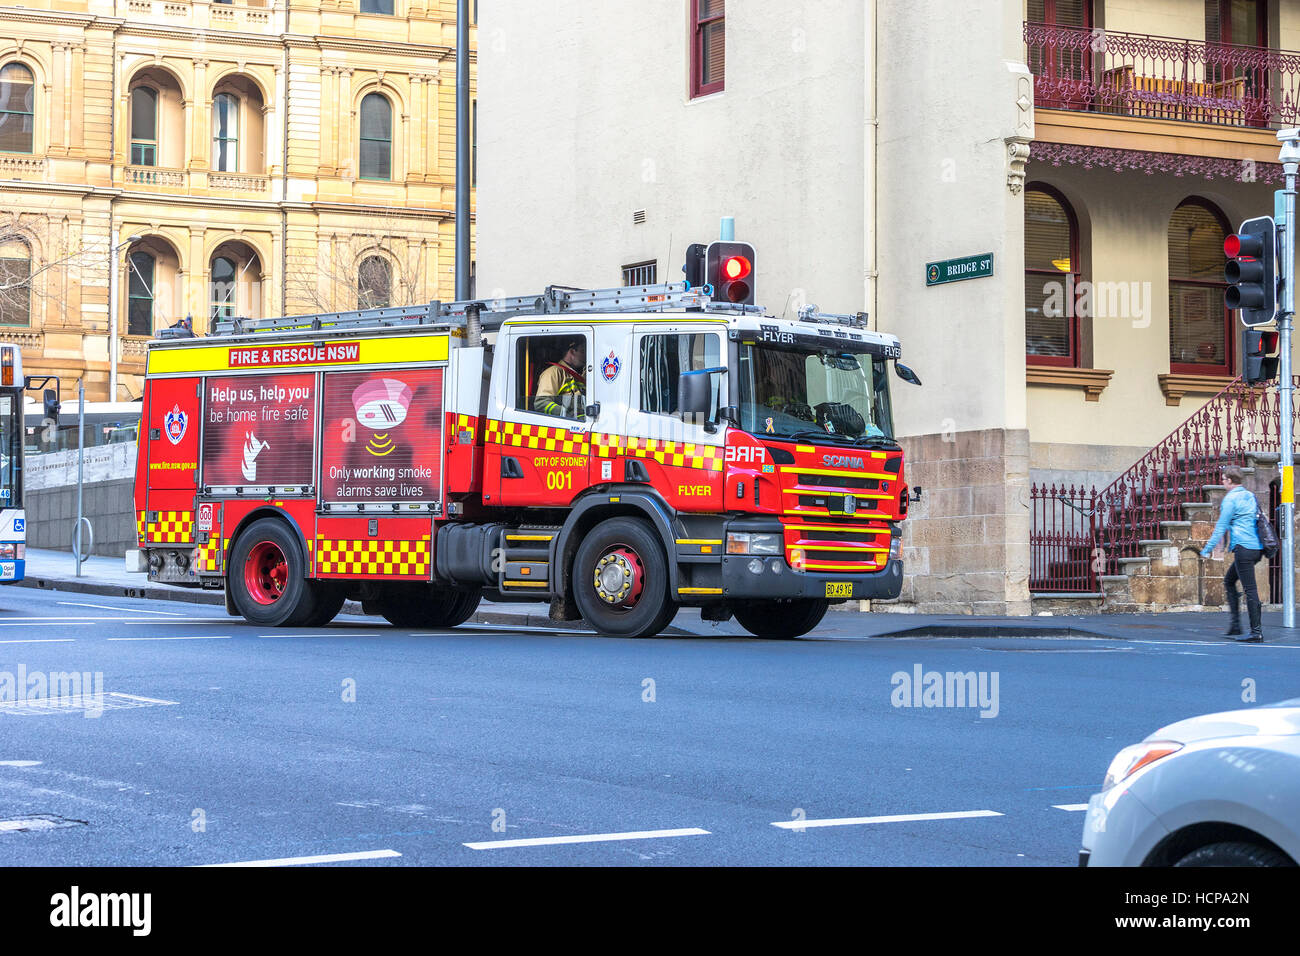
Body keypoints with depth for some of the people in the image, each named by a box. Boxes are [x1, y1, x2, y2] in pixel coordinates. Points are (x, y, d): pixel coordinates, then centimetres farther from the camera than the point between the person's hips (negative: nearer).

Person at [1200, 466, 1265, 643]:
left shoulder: (1231, 499, -7)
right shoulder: (1250, 496, 17)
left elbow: (1221, 526, -8)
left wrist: (1207, 549, -1)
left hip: (1244, 548, -9)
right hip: (1257, 548, 9)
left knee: (1250, 589, -8)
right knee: (1229, 581, 18)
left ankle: (1256, 632, -9)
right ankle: (1235, 626, 14)